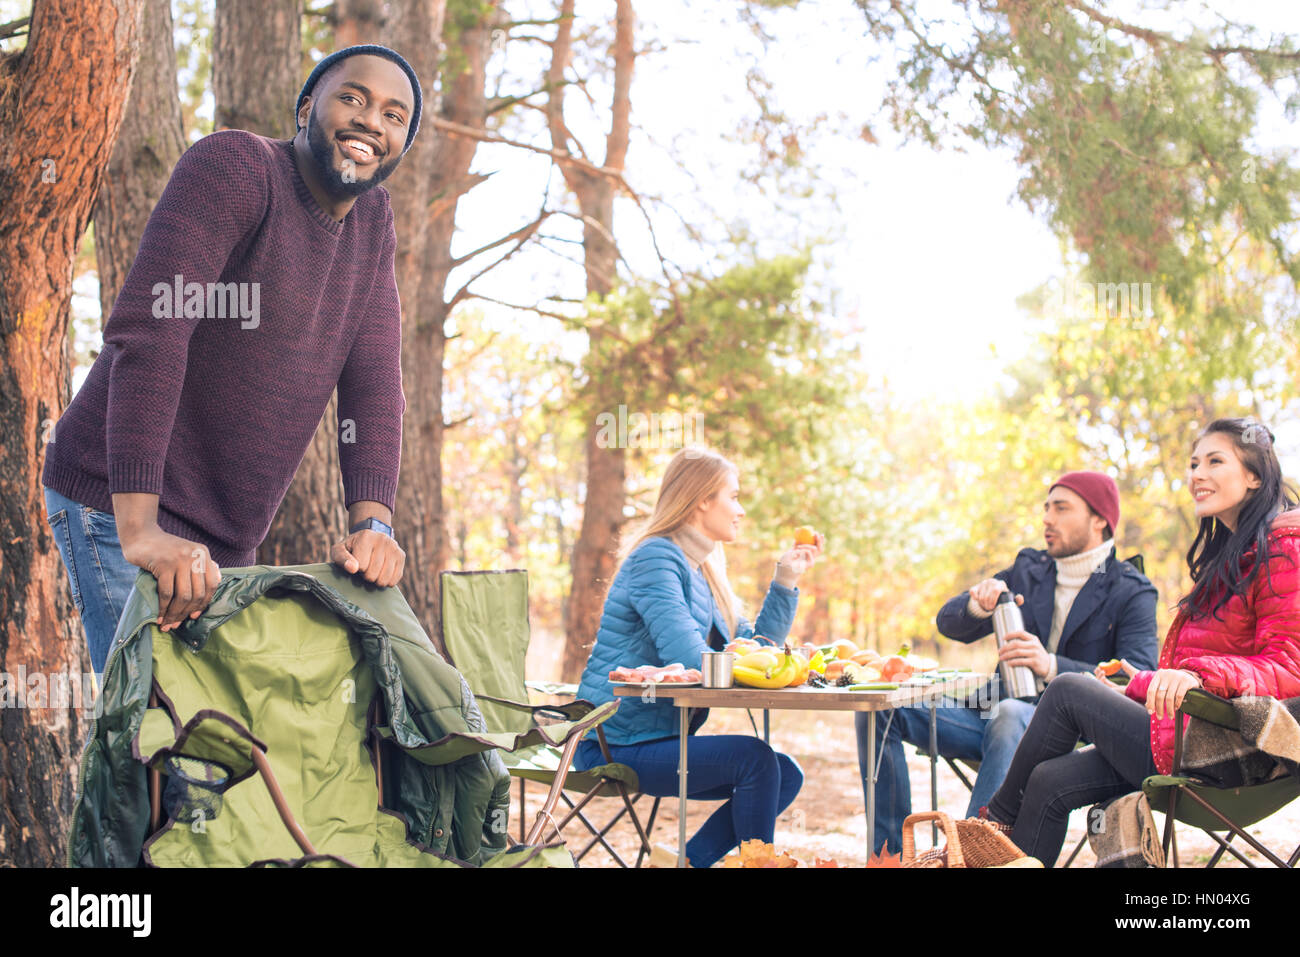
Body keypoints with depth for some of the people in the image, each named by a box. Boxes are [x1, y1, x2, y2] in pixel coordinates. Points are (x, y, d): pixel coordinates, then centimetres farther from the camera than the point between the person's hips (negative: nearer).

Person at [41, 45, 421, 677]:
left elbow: (372, 378, 3)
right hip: (118, 505, -8)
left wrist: (372, 521, -15)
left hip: (222, 537, 8)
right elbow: (147, 327, -26)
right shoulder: (233, 166, -13)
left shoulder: (372, 222, 11)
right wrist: (139, 528, -35)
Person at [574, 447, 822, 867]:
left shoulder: (703, 571, 16)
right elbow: (688, 659, -26)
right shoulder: (656, 558, -14)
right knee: (753, 757, -23)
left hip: (660, 739, 10)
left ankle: (690, 861, -2)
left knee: (786, 773, 0)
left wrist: (786, 580, 9)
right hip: (615, 748, -10)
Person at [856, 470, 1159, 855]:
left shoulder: (1132, 593, 1)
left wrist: (1053, 667, -30)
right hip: (994, 711, 6)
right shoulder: (1028, 569, 17)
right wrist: (978, 604, -12)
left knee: (1010, 715, -40)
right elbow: (949, 623, 14)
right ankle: (888, 855, -15)